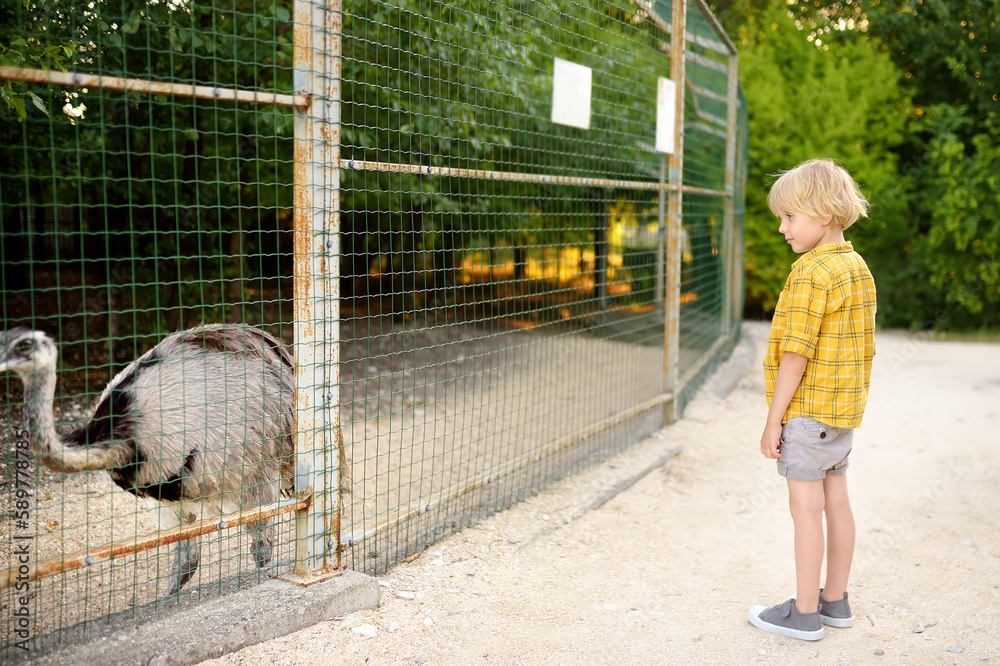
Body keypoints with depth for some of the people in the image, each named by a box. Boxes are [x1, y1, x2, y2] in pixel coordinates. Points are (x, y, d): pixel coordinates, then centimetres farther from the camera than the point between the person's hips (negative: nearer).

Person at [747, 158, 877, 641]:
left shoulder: (811, 272, -19)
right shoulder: (859, 268, 10)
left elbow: (796, 352, -21)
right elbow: (864, 345, 15)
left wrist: (774, 419, -16)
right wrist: (854, 401, 22)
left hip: (808, 408, -9)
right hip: (845, 408, 9)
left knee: (806, 506, -1)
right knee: (836, 501, 15)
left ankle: (804, 614, 8)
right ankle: (835, 601, 26)